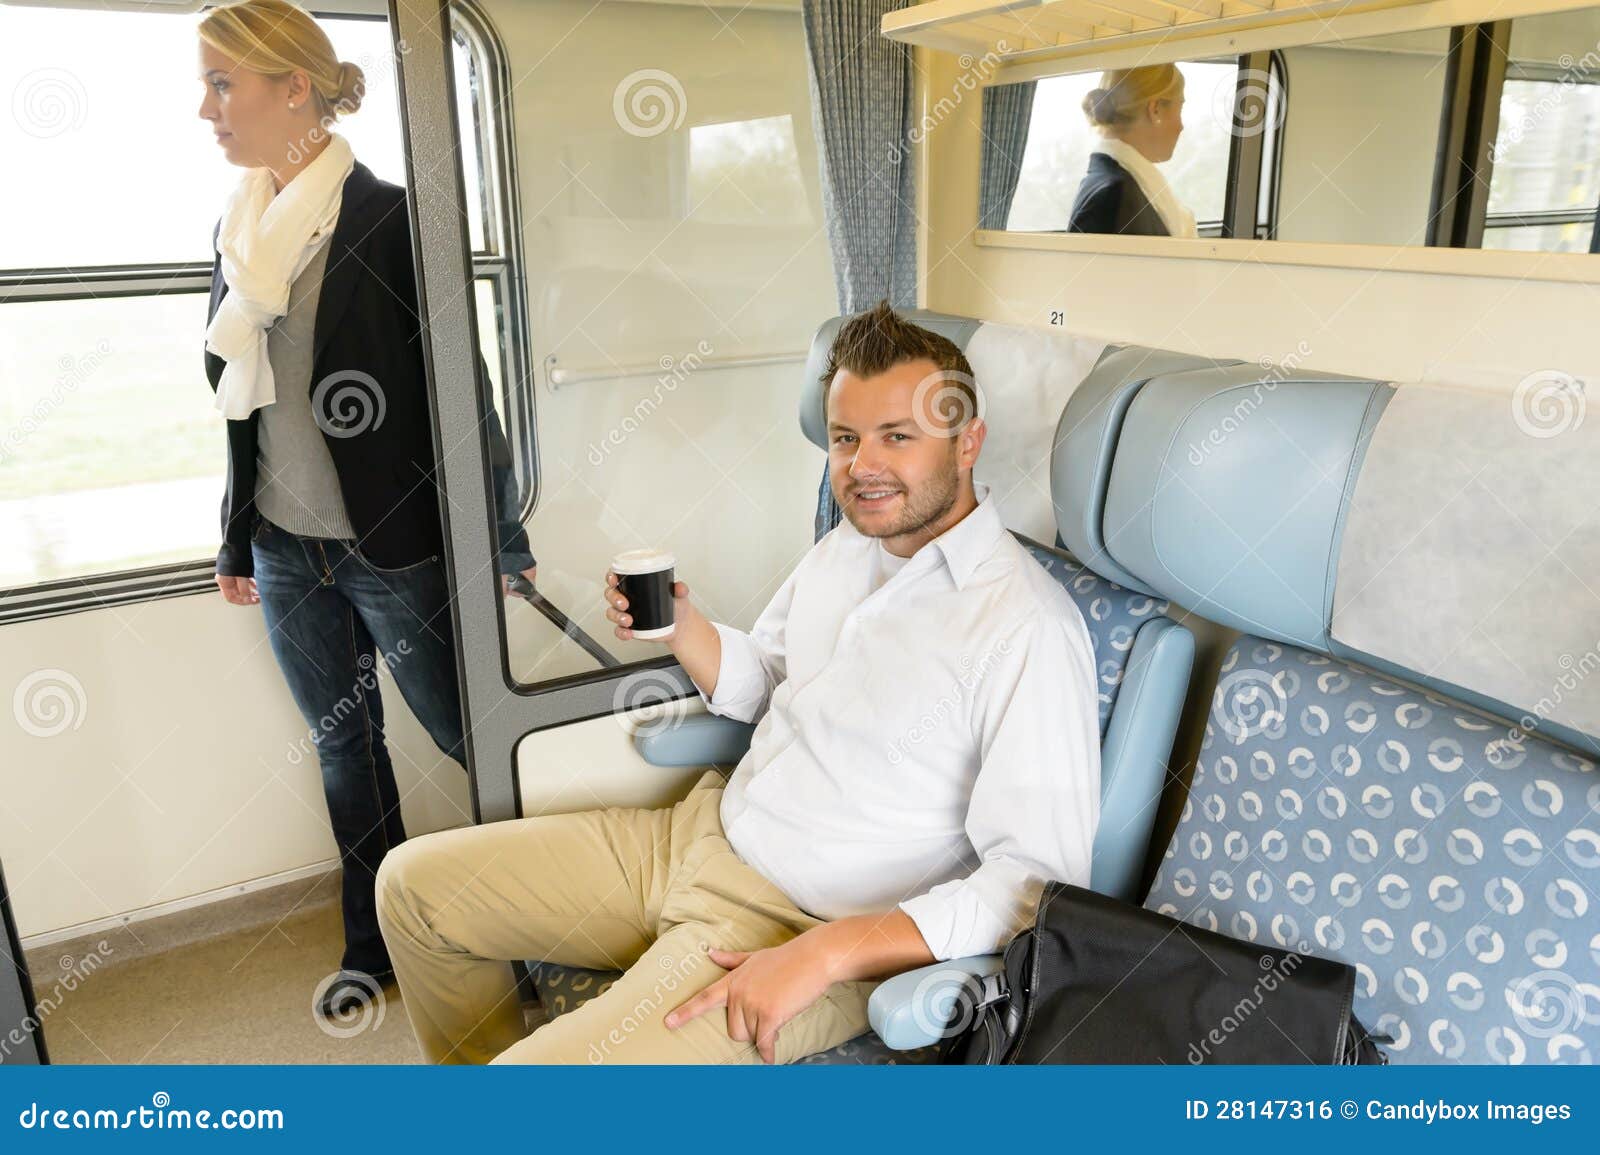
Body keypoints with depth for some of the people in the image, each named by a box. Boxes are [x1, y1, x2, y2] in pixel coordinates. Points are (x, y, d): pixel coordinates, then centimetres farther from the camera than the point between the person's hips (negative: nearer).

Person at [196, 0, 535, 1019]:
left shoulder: (389, 219, -13)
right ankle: (374, 947, 35)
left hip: (397, 549, -6)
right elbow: (244, 406, 14)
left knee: (468, 733, 6)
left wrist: (502, 537, -10)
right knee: (344, 746, 17)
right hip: (286, 552, 7)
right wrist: (237, 539, 18)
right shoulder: (240, 228, 8)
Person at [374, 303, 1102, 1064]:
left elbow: (1040, 880, -23)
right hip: (701, 832, 8)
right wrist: (680, 624, -1)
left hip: (804, 929, -8)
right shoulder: (847, 544, 6)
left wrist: (828, 953, -28)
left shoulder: (1027, 629, -21)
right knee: (413, 883, 10)